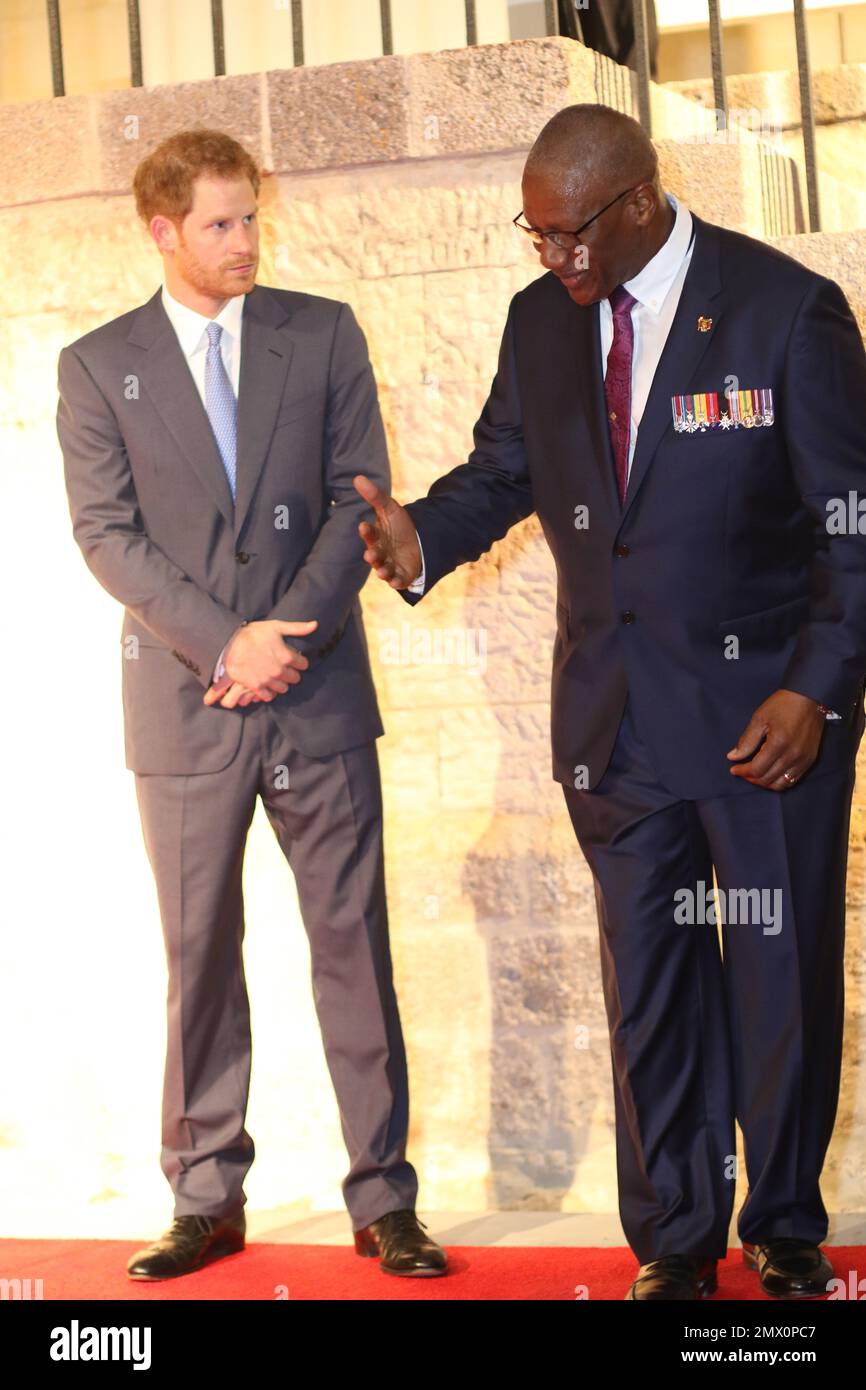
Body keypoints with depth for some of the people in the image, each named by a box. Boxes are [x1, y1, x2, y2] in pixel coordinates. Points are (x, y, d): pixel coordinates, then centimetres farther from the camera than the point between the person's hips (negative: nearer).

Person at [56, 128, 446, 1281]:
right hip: (185, 706, 0)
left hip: (319, 695, 0)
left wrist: (287, 633, -11)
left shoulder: (323, 334, 6)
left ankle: (384, 1199, 8)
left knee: (353, 940, 2)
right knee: (200, 954, 6)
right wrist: (225, 644, -13)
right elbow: (108, 534, -3)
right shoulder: (98, 366, 4)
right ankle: (208, 1201, 16)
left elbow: (358, 498, 2)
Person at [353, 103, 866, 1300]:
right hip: (615, 716, 4)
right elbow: (504, 468, 16)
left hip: (766, 705, -4)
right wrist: (428, 533, -7)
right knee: (648, 979, 9)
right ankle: (675, 1243, 22)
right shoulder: (541, 320, 5)